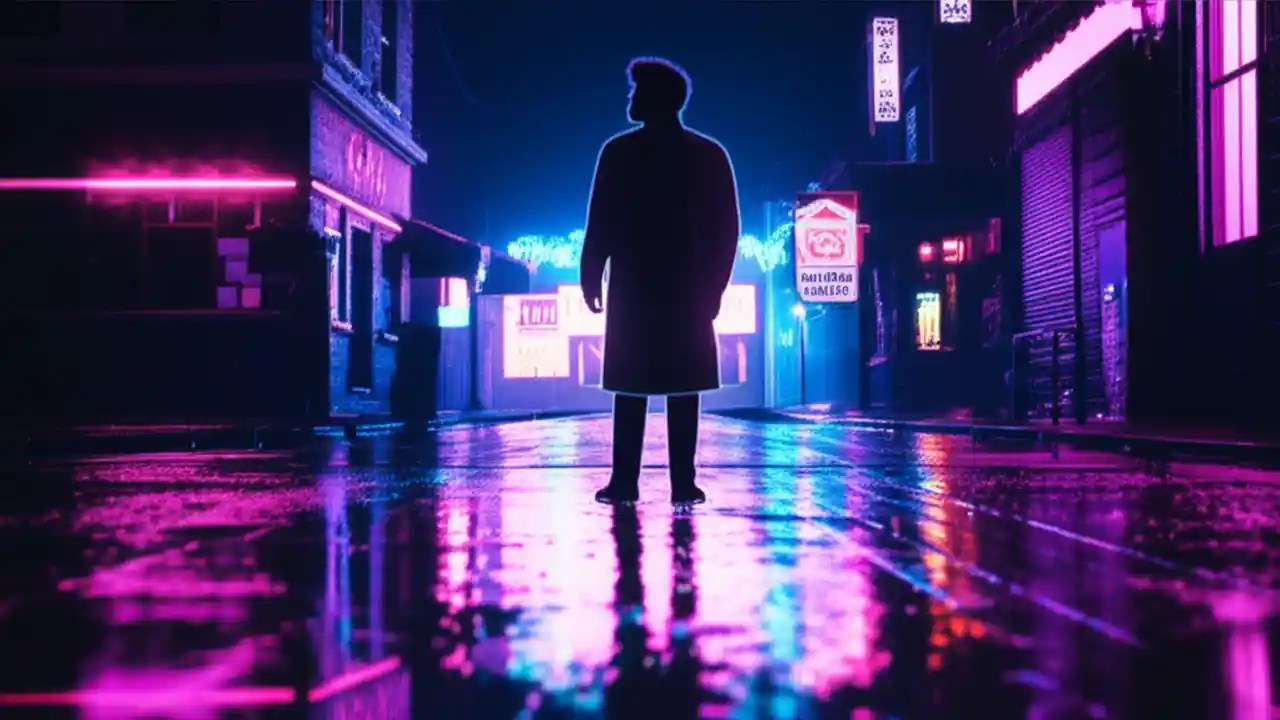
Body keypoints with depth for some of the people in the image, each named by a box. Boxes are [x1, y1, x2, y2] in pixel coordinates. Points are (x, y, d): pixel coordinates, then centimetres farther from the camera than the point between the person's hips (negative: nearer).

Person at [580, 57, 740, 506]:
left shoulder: (619, 152, -3)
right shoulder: (710, 155, 6)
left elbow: (600, 224, -5)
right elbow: (727, 229, 4)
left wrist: (591, 279, 3)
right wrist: (714, 284, 10)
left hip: (633, 289, -2)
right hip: (690, 290, 2)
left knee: (631, 387, 2)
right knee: (683, 389, 2)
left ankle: (625, 481, -1)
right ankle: (683, 483, -1)